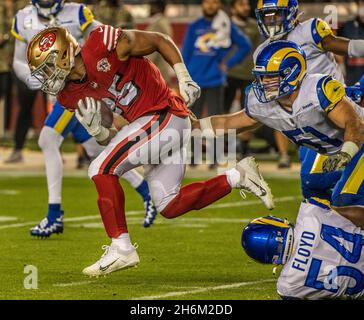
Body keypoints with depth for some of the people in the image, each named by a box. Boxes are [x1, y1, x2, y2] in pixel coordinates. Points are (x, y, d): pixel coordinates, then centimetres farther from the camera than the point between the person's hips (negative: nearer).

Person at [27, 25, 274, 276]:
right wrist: (95, 128, -12)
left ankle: (121, 248, -12)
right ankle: (237, 177, 20)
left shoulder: (102, 45, -18)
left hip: (164, 116, -9)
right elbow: (110, 140, 10)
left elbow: (159, 40, -5)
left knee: (102, 170, -14)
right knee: (169, 207, 12)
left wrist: (184, 79, -11)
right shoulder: (71, 95, 5)